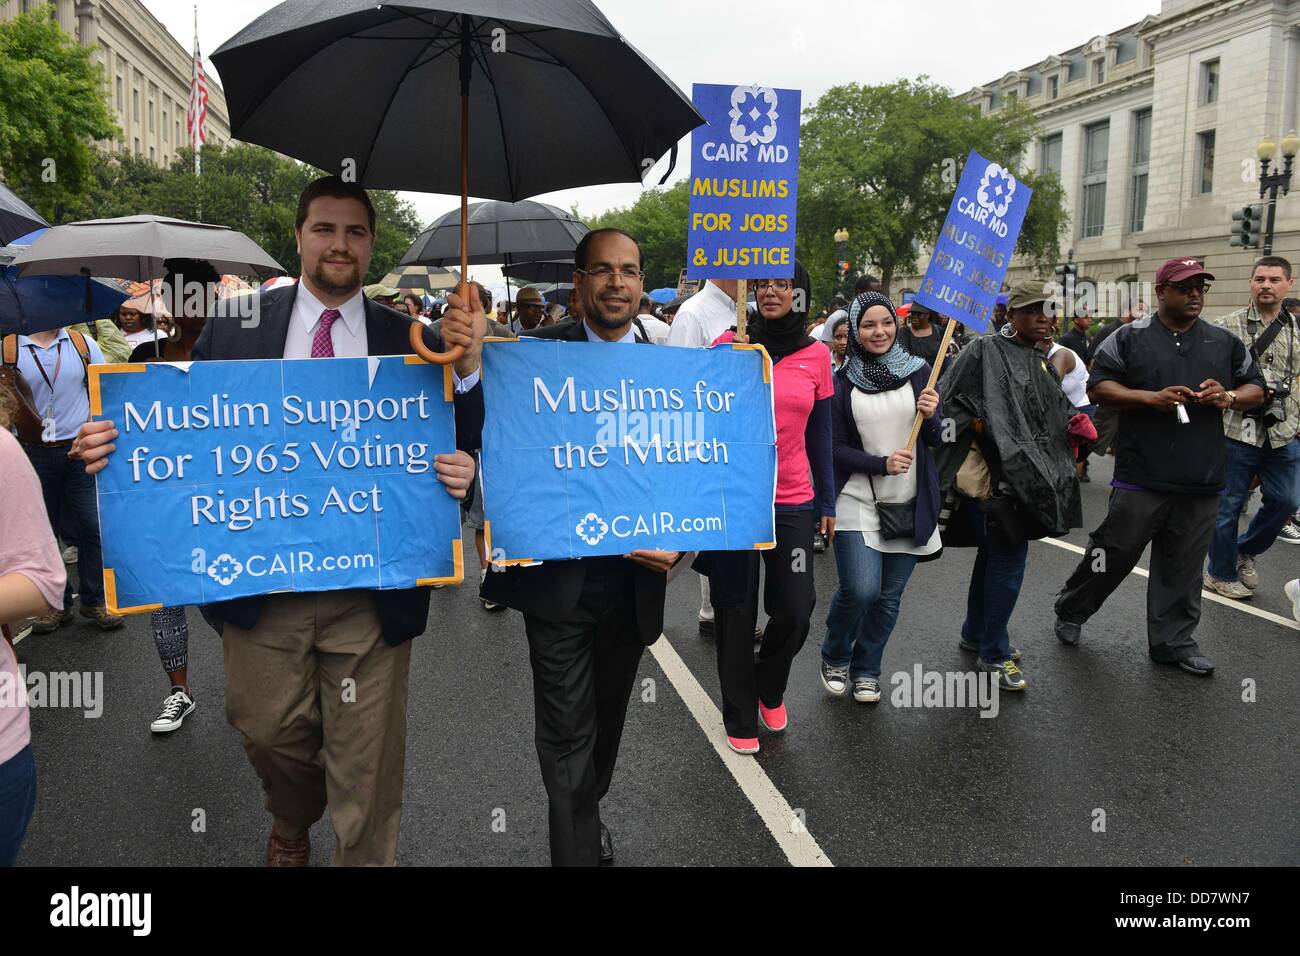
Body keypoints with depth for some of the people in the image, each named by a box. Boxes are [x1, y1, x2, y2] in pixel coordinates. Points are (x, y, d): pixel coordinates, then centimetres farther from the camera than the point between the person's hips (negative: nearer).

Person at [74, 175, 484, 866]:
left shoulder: (410, 340, 1)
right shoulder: (233, 330, 4)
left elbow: (456, 448, -2)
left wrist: (466, 367, -20)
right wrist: (115, 446, -14)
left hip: (369, 596, -1)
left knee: (365, 765, 9)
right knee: (269, 731, 19)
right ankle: (292, 827, 52)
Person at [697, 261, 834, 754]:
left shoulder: (816, 355, 3)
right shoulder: (730, 344, -4)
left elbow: (819, 435, 9)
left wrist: (827, 501, 10)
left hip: (792, 500, 2)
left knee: (795, 611, 4)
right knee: (735, 612, 7)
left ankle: (769, 688, 36)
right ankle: (740, 716, 27)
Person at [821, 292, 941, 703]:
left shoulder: (918, 371, 4)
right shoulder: (842, 381, -2)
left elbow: (936, 439, 6)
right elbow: (834, 448, -3)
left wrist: (931, 416, -15)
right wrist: (882, 463, -17)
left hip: (909, 503, 3)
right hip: (857, 502, -3)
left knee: (889, 596, 8)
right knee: (860, 590, -13)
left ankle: (866, 670, 30)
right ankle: (834, 657, 16)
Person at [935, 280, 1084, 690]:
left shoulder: (1039, 362, 15)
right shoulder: (984, 350, -10)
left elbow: (1056, 410, 22)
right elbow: (946, 399, -13)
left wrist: (1074, 422, 3)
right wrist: (981, 429, -19)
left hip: (1025, 476, 9)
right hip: (994, 475, -9)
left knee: (994, 555, 19)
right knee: (1008, 561, -7)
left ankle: (976, 634, 34)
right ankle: (994, 654, 6)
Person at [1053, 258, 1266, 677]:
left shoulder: (1225, 342, 13)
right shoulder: (1130, 337, 1)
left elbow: (1256, 389, 18)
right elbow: (1099, 387, -2)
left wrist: (1228, 397, -5)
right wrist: (1151, 397, -15)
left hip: (1201, 484, 4)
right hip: (1141, 477, -4)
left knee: (1182, 567, 10)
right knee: (1114, 553, 3)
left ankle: (1174, 641, 22)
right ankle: (1070, 612, 24)